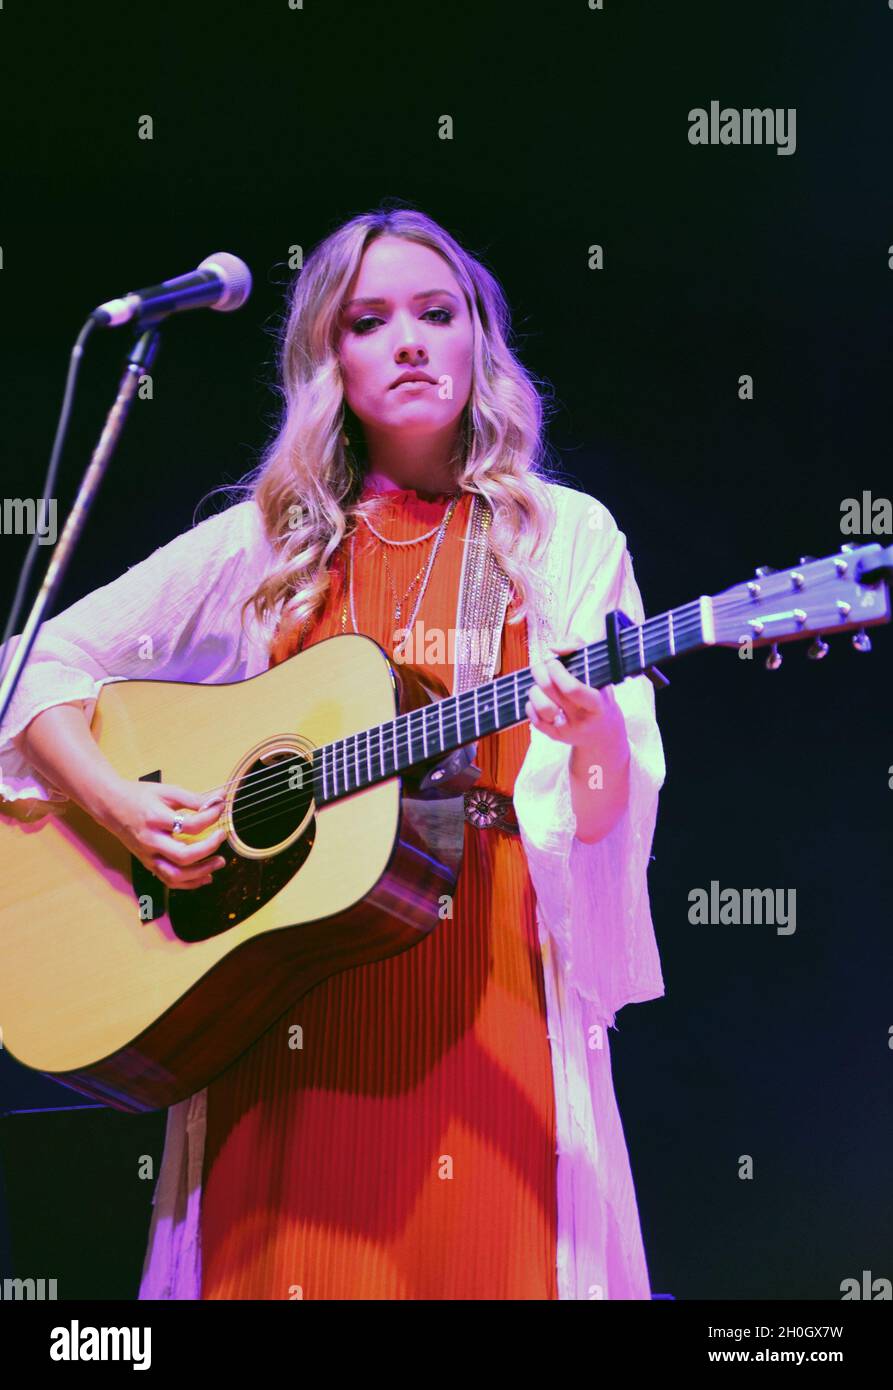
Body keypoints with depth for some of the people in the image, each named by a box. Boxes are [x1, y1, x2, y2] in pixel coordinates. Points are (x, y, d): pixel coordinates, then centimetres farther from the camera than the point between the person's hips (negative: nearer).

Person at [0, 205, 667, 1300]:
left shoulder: (566, 535, 6)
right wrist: (119, 804, -7)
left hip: (490, 977, -1)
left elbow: (607, 815, -1)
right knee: (284, 1260, 0)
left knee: (488, 1258, -3)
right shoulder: (266, 541, 8)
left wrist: (594, 738, -23)